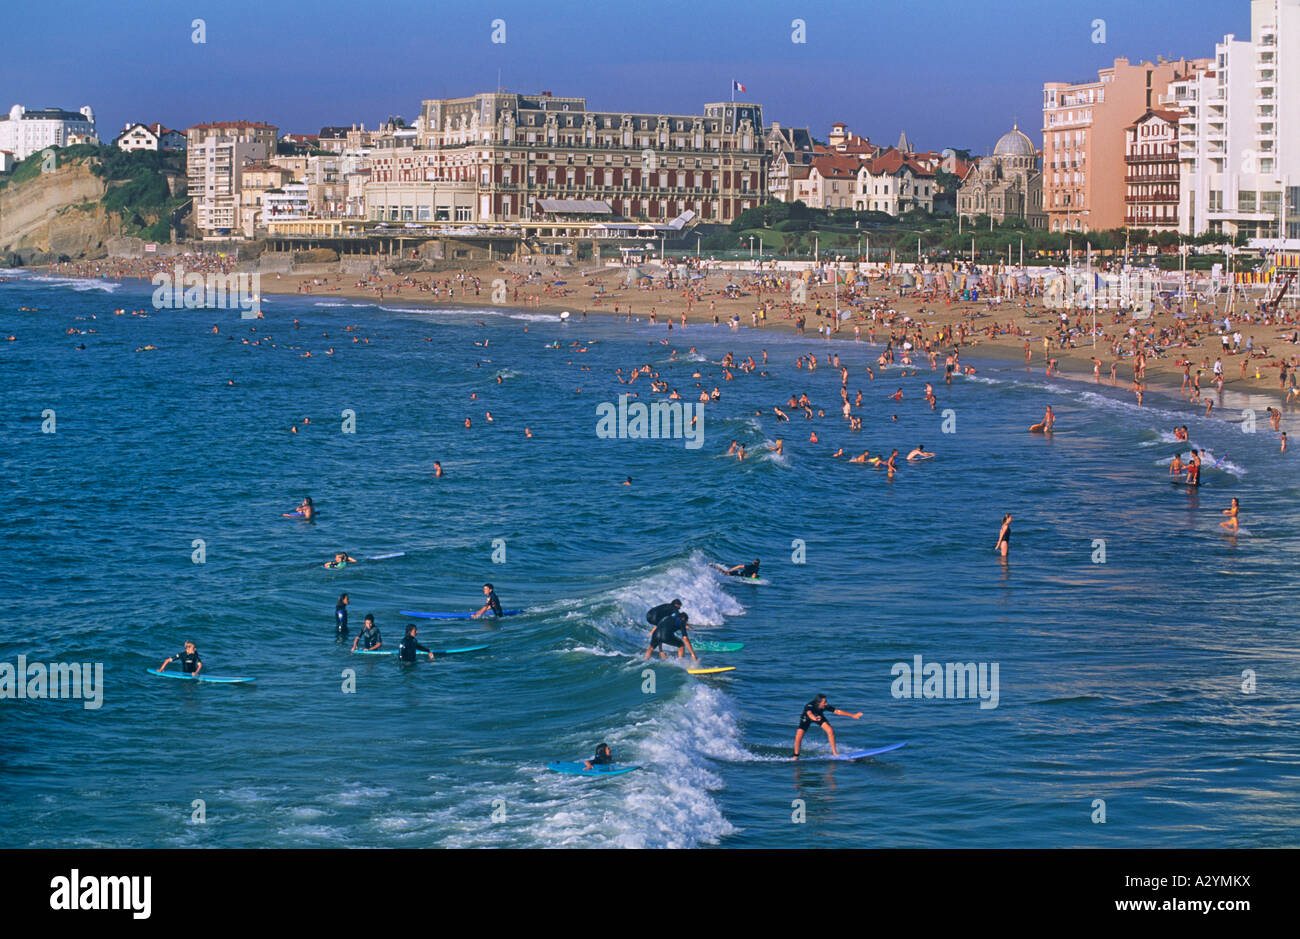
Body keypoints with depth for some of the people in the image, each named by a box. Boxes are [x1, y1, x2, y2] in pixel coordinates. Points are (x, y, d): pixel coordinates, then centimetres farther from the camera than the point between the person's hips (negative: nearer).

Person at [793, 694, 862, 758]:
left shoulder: (825, 706, -30)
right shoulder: (809, 706, -42)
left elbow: (837, 711, -24)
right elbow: (809, 714, -64)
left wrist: (853, 716, -24)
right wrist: (814, 718, -87)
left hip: (818, 716, 3)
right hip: (806, 718, -3)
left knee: (830, 731, -18)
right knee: (798, 737, -16)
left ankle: (834, 752, -4)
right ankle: (796, 756, 9)